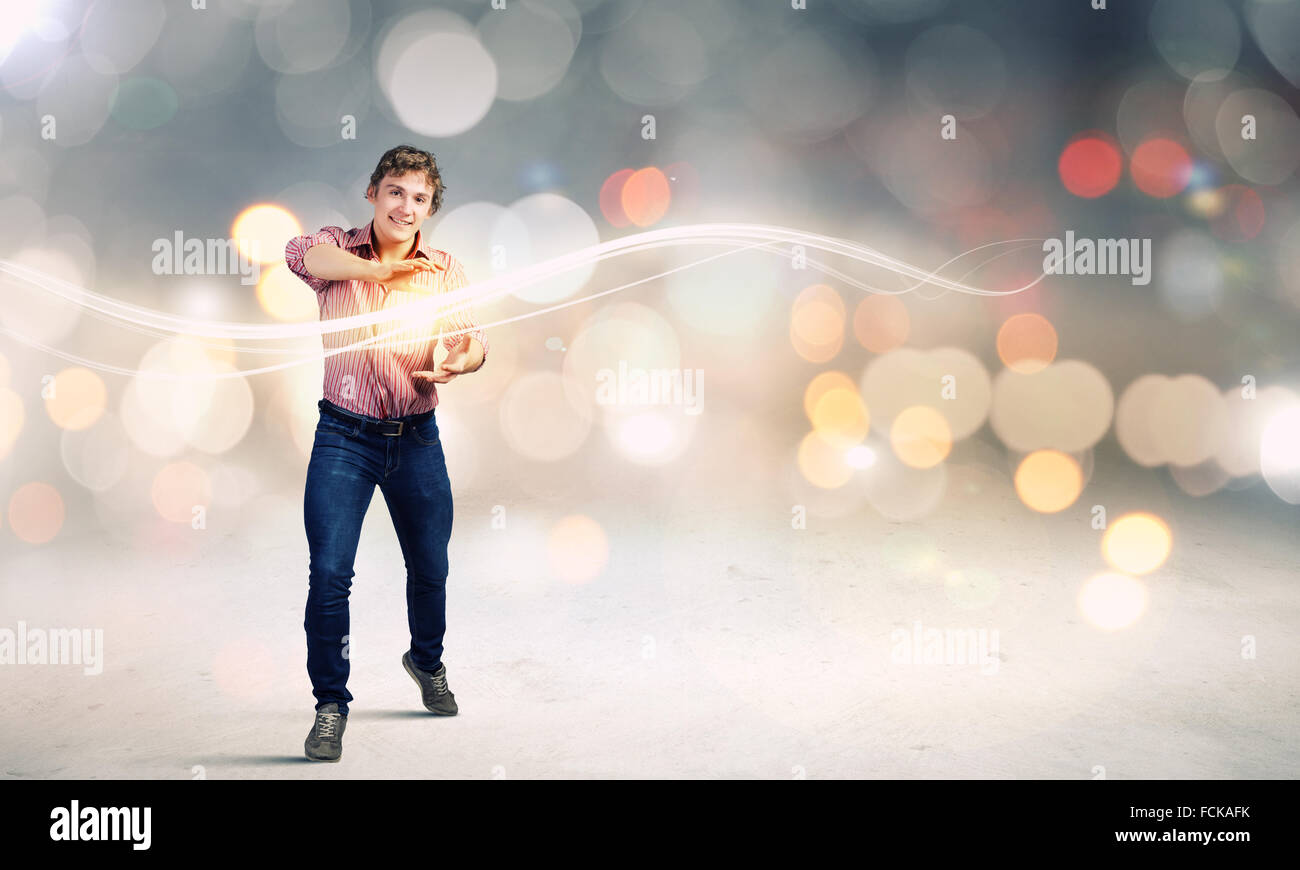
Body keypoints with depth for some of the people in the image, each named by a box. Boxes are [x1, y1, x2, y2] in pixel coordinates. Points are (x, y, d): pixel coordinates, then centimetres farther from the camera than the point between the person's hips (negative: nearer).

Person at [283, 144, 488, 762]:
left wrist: (458, 363, -32)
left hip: (416, 438, 2)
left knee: (430, 567, 14)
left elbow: (472, 339, -9)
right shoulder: (339, 249, -2)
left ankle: (427, 662, 43)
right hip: (344, 437, -2)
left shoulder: (445, 270, 4)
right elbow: (300, 252, -25)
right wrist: (383, 270, -32)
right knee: (330, 572, -10)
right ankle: (330, 705, 6)